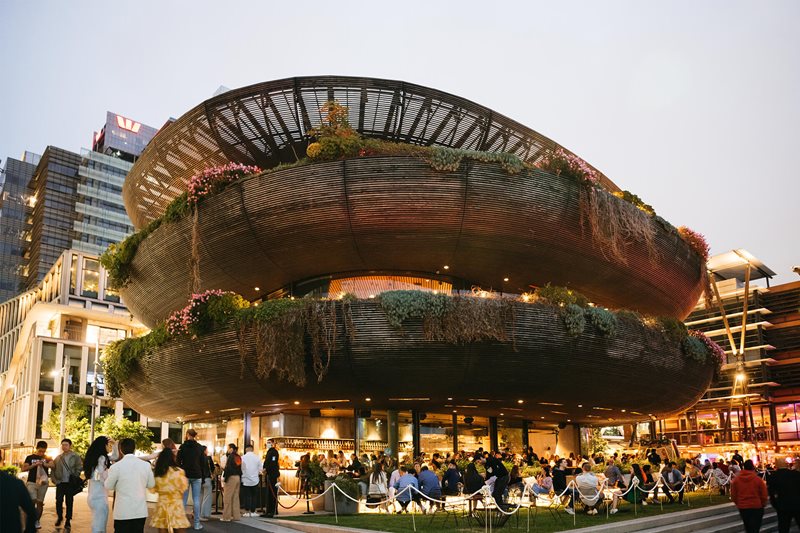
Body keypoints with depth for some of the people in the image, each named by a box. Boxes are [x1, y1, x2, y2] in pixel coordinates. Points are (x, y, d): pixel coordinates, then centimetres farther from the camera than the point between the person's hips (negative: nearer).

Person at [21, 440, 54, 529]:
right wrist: (34, 464, -16)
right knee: (32, 501, -14)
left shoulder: (47, 458, 7)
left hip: (43, 483, 1)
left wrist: (44, 464, -29)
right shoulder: (30, 457, 5)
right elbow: (23, 469, -3)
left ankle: (37, 521, 16)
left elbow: (53, 465, -11)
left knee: (40, 502, 5)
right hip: (31, 482, -1)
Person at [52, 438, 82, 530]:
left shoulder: (75, 457, -1)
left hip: (70, 483, -3)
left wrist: (75, 477, -14)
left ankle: (68, 521, 11)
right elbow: (53, 469, 10)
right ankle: (59, 517, 25)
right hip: (60, 483, 3)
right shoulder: (58, 458, 10)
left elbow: (79, 467, -6)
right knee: (58, 501, 3)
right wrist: (54, 480, -1)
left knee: (69, 502, 2)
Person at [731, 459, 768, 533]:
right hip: (756, 507, -3)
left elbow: (733, 495, 2)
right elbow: (764, 495, -5)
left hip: (742, 508, 3)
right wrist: (763, 505, 15)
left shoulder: (736, 479, -4)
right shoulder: (758, 479, -13)